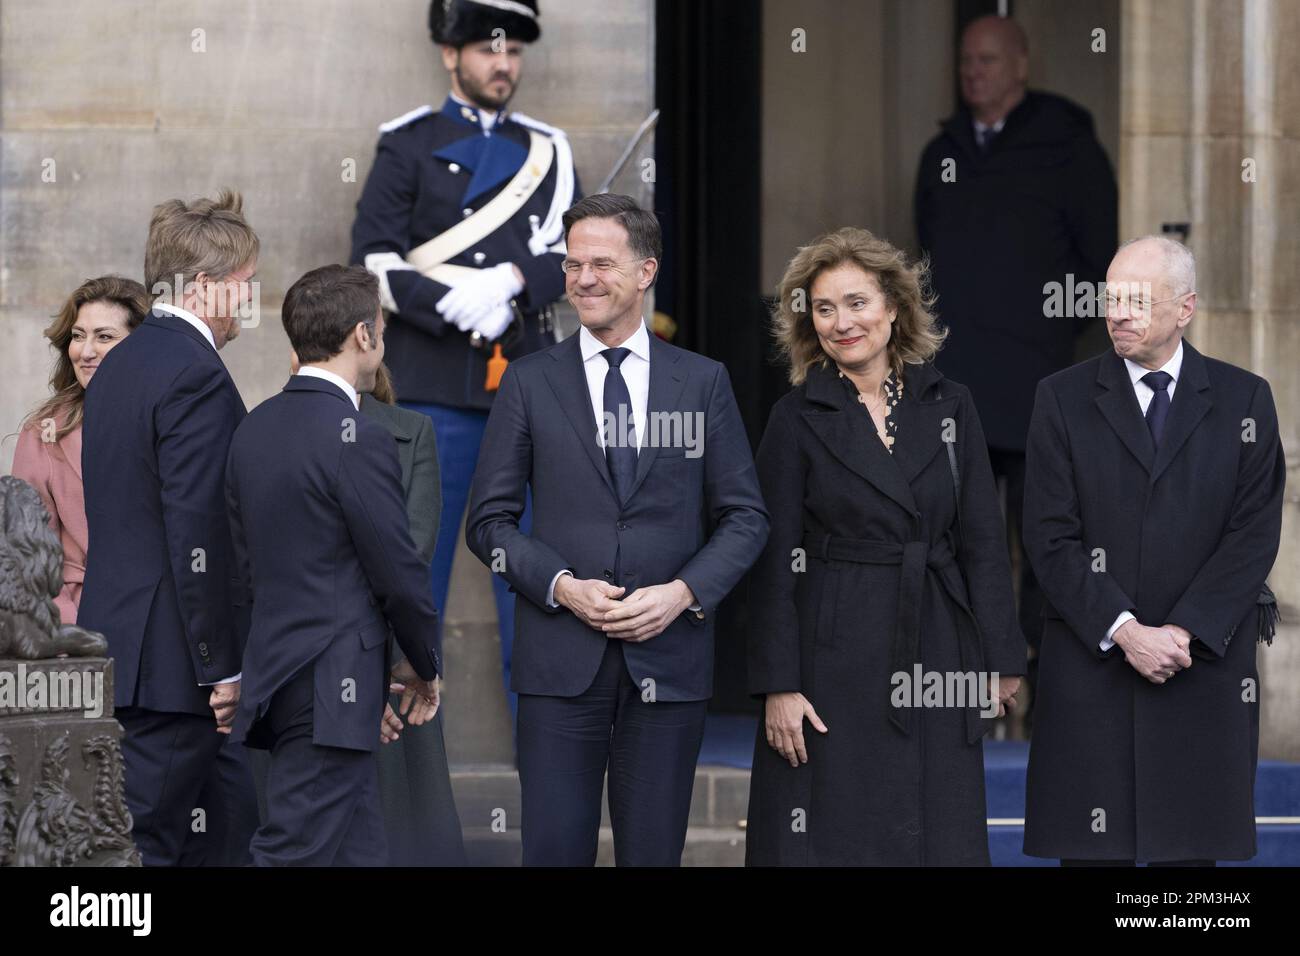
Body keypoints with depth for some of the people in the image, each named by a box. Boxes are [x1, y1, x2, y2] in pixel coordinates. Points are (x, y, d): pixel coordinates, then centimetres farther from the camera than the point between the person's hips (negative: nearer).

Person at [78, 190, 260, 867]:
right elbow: (198, 535, -20)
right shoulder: (197, 376, -16)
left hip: (115, 641, 10)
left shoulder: (120, 363, 15)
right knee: (145, 840, -5)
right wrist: (221, 667, -17)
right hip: (171, 658, -10)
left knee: (237, 823, 12)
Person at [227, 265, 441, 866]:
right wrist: (426, 666, 5)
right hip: (333, 686, -9)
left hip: (274, 675, 9)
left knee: (359, 849, 13)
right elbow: (399, 572, -12)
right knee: (297, 852, -8)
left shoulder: (253, 429, 10)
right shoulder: (358, 439, -15)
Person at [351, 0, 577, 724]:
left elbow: (577, 248, 4)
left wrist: (510, 281, -14)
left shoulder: (548, 151, 16)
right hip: (437, 386, -3)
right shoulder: (408, 147, 5)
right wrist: (461, 311, -15)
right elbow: (376, 261, -3)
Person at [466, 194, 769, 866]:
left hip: (669, 655, 1)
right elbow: (489, 520, 5)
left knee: (654, 853, 4)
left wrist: (683, 592, -9)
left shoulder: (703, 382, 7)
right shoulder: (530, 383, 5)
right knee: (555, 849, -4)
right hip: (561, 659, -1)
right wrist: (562, 586, -11)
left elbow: (745, 517, 7)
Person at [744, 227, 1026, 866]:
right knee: (832, 841, -3)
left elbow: (983, 542, 8)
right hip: (835, 660, -2)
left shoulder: (948, 406, 8)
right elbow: (774, 562, -2)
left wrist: (1002, 660, 2)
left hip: (936, 657, 2)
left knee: (940, 836, 2)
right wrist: (778, 686, -9)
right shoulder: (797, 418, 1)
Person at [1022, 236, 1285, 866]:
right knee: (1093, 849, -2)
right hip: (1091, 666, 0)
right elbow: (1051, 539, -2)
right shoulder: (1063, 400, 5)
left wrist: (1182, 633, -11)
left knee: (1191, 846, 1)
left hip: (1205, 666, 0)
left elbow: (1255, 533, -1)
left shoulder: (1244, 401, 6)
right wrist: (1125, 632, -13)